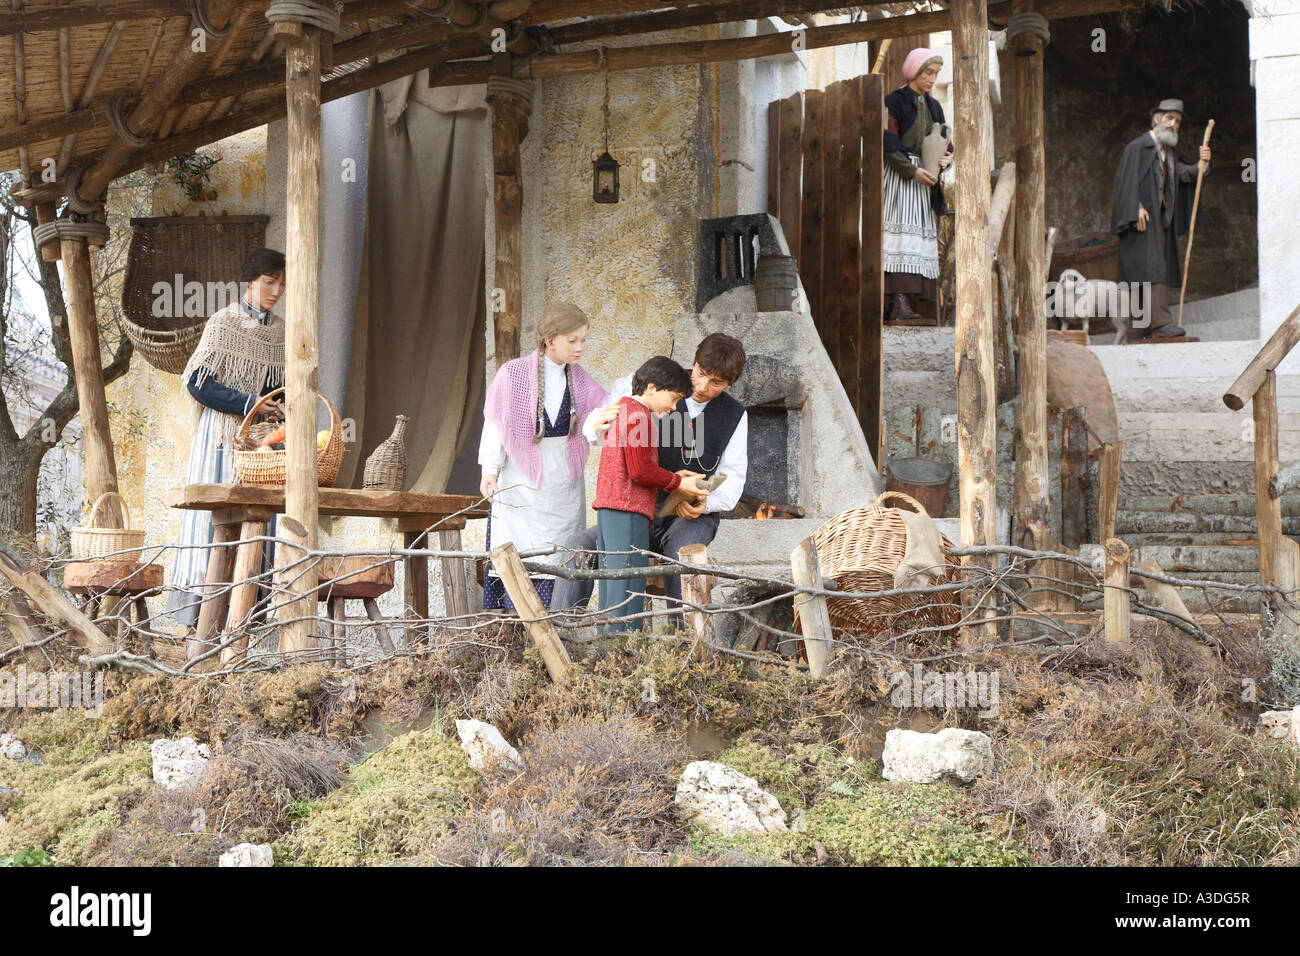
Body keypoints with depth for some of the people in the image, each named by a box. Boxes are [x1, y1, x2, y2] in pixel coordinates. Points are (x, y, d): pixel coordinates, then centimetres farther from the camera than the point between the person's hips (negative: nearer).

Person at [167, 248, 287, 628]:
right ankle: (199, 610, -6)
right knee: (215, 512, -8)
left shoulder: (280, 330, 11)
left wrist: (282, 407, -5)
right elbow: (197, 383, -10)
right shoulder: (223, 323, -5)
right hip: (221, 435, -5)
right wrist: (249, 404, -16)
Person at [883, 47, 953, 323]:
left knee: (921, 234, -2)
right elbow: (889, 144, -9)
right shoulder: (894, 101, -1)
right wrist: (912, 170, -17)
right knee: (900, 231, -17)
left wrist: (947, 157, -4)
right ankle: (898, 300, -24)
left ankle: (900, 299, -5)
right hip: (898, 176, -7)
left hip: (925, 180, 7)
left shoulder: (933, 106, 19)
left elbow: (945, 142, 20)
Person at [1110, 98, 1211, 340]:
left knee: (1156, 271, 4)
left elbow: (1184, 174, 5)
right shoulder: (1138, 147, -3)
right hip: (1142, 218, -8)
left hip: (1162, 220, 8)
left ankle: (1139, 329, 6)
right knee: (1151, 265, -18)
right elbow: (1127, 179, -11)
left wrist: (1200, 164, -14)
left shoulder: (1170, 152, 20)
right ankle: (1160, 322, -27)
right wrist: (1136, 208, -21)